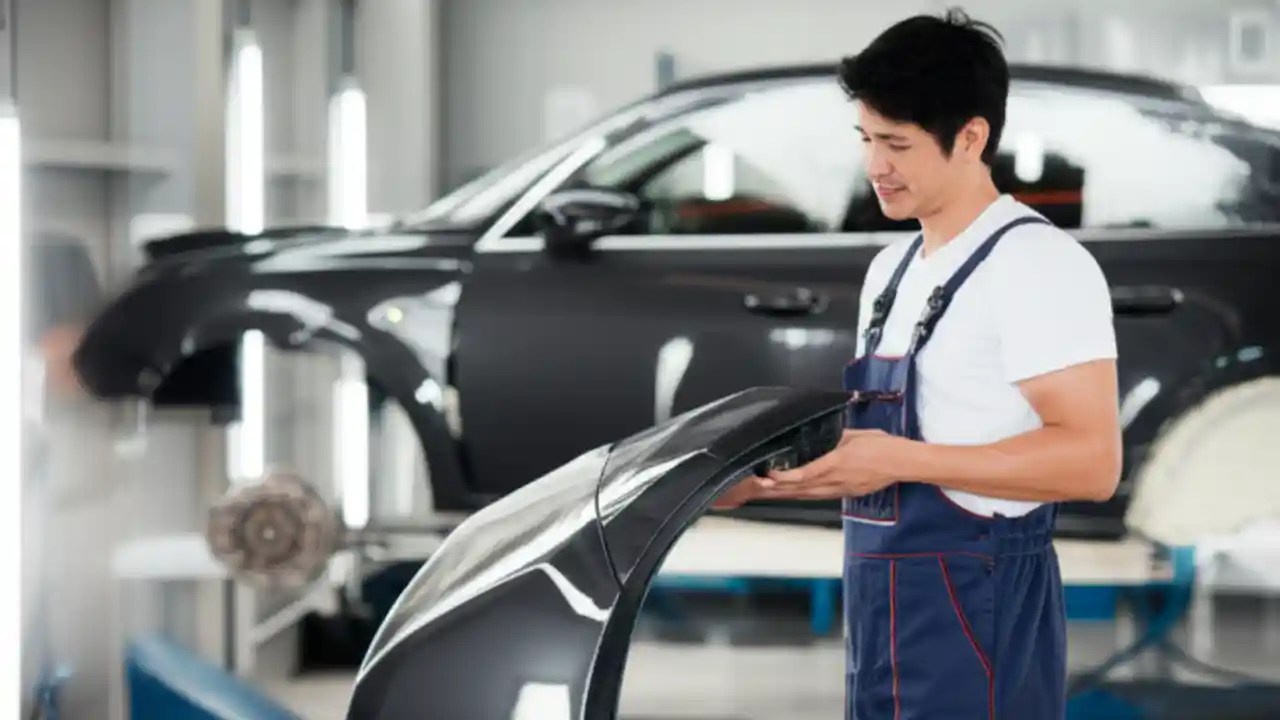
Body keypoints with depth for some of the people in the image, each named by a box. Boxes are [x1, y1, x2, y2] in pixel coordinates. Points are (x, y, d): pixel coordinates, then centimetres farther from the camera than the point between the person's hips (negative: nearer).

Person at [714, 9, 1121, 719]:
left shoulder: (1038, 265, -12)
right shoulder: (891, 268, 17)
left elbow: (1090, 460, -20)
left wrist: (899, 459, -21)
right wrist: (762, 478, 8)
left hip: (977, 612, -9)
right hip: (883, 606, 9)